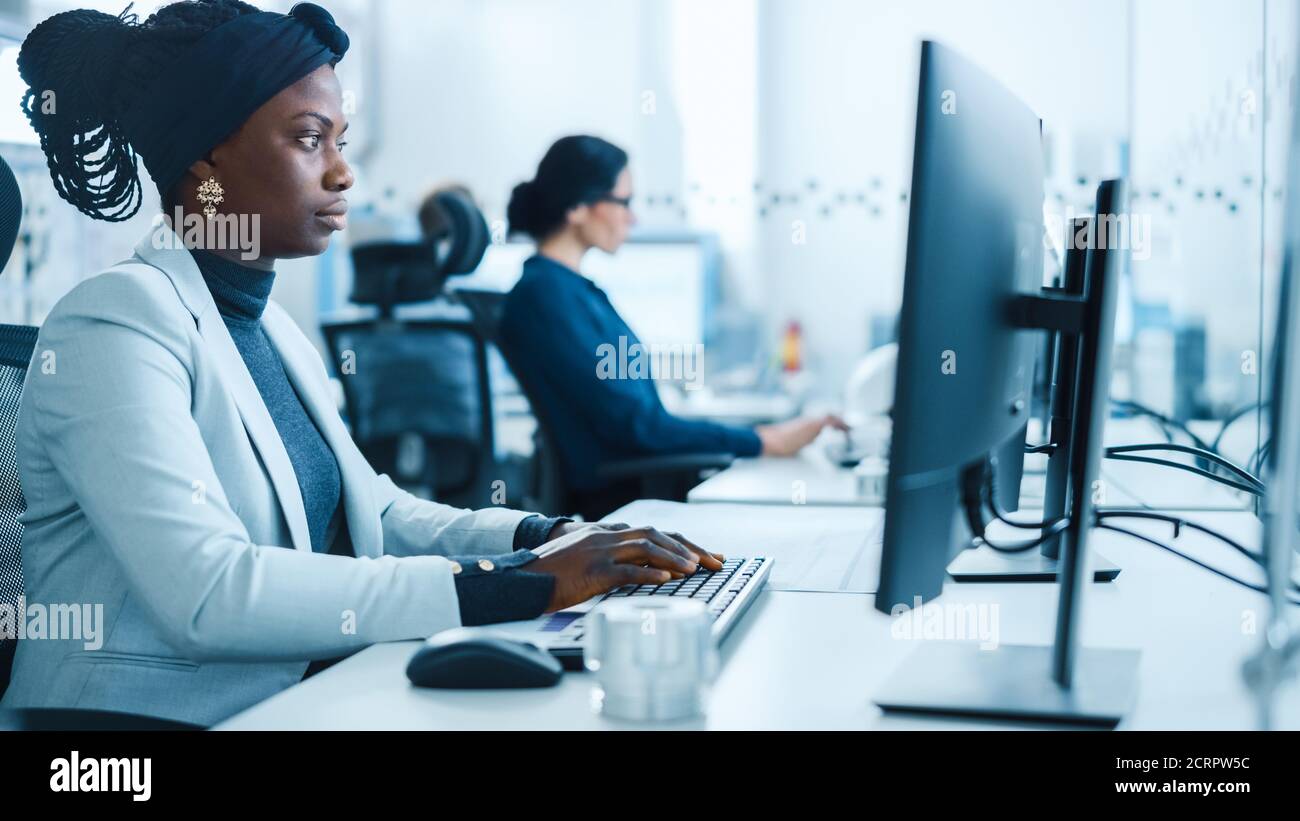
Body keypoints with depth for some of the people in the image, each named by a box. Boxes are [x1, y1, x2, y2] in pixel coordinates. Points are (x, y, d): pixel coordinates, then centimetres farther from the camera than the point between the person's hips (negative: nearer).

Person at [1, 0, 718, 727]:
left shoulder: (271, 327, 12)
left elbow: (375, 514, 14)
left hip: (293, 702, 7)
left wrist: (549, 539, -3)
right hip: (156, 714, -7)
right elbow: (207, 597, -25)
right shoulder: (118, 324, -14)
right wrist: (514, 585, -25)